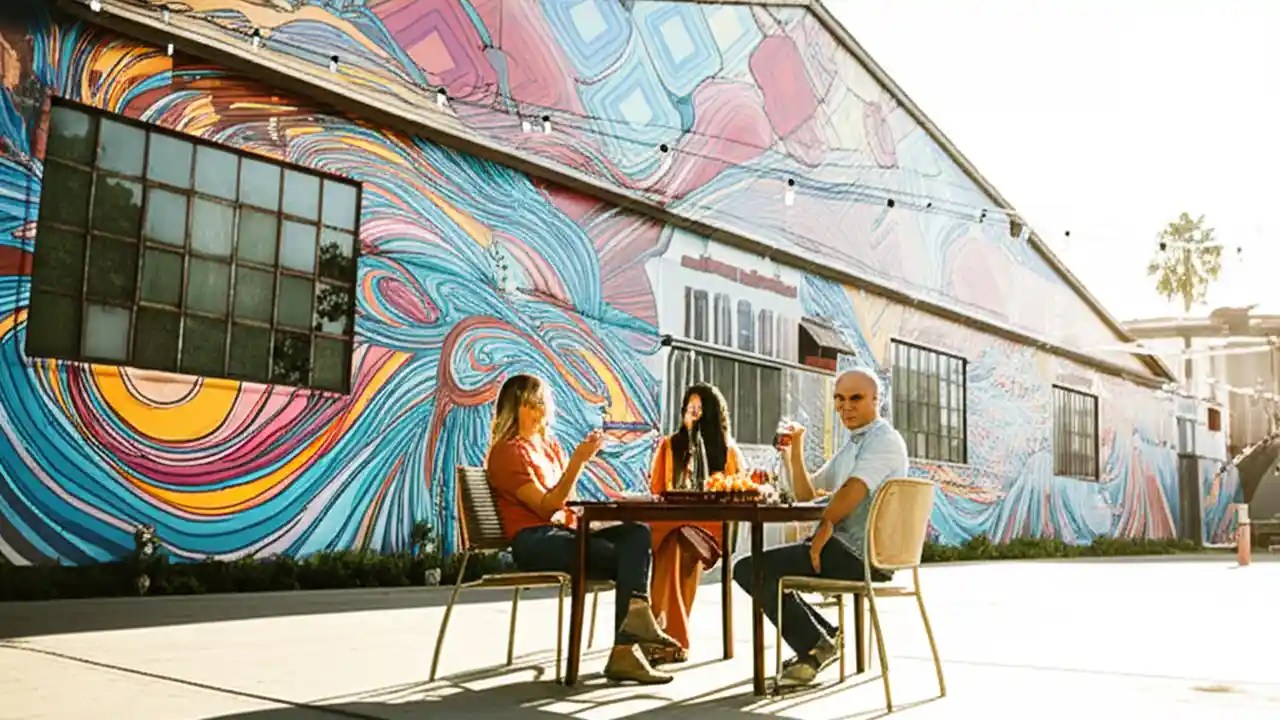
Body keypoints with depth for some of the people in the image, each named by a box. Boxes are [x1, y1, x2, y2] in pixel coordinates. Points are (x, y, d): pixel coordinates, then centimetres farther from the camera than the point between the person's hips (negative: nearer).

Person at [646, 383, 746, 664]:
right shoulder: (669, 446, 15)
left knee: (680, 545, -35)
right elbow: (656, 494, 13)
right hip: (671, 524, 1)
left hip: (710, 526, -1)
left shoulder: (728, 449, 13)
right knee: (676, 545, -35)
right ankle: (673, 639, -41)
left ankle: (663, 632, -38)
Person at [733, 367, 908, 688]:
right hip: (845, 549, 10)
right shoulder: (850, 447, 22)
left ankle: (816, 644, -3)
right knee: (757, 567, 19)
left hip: (859, 556, -10)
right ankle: (821, 637, 13)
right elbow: (805, 493, 23)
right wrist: (795, 452, 9)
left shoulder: (884, 440, -7)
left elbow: (854, 489, -22)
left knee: (749, 569, -13)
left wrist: (825, 526, -12)